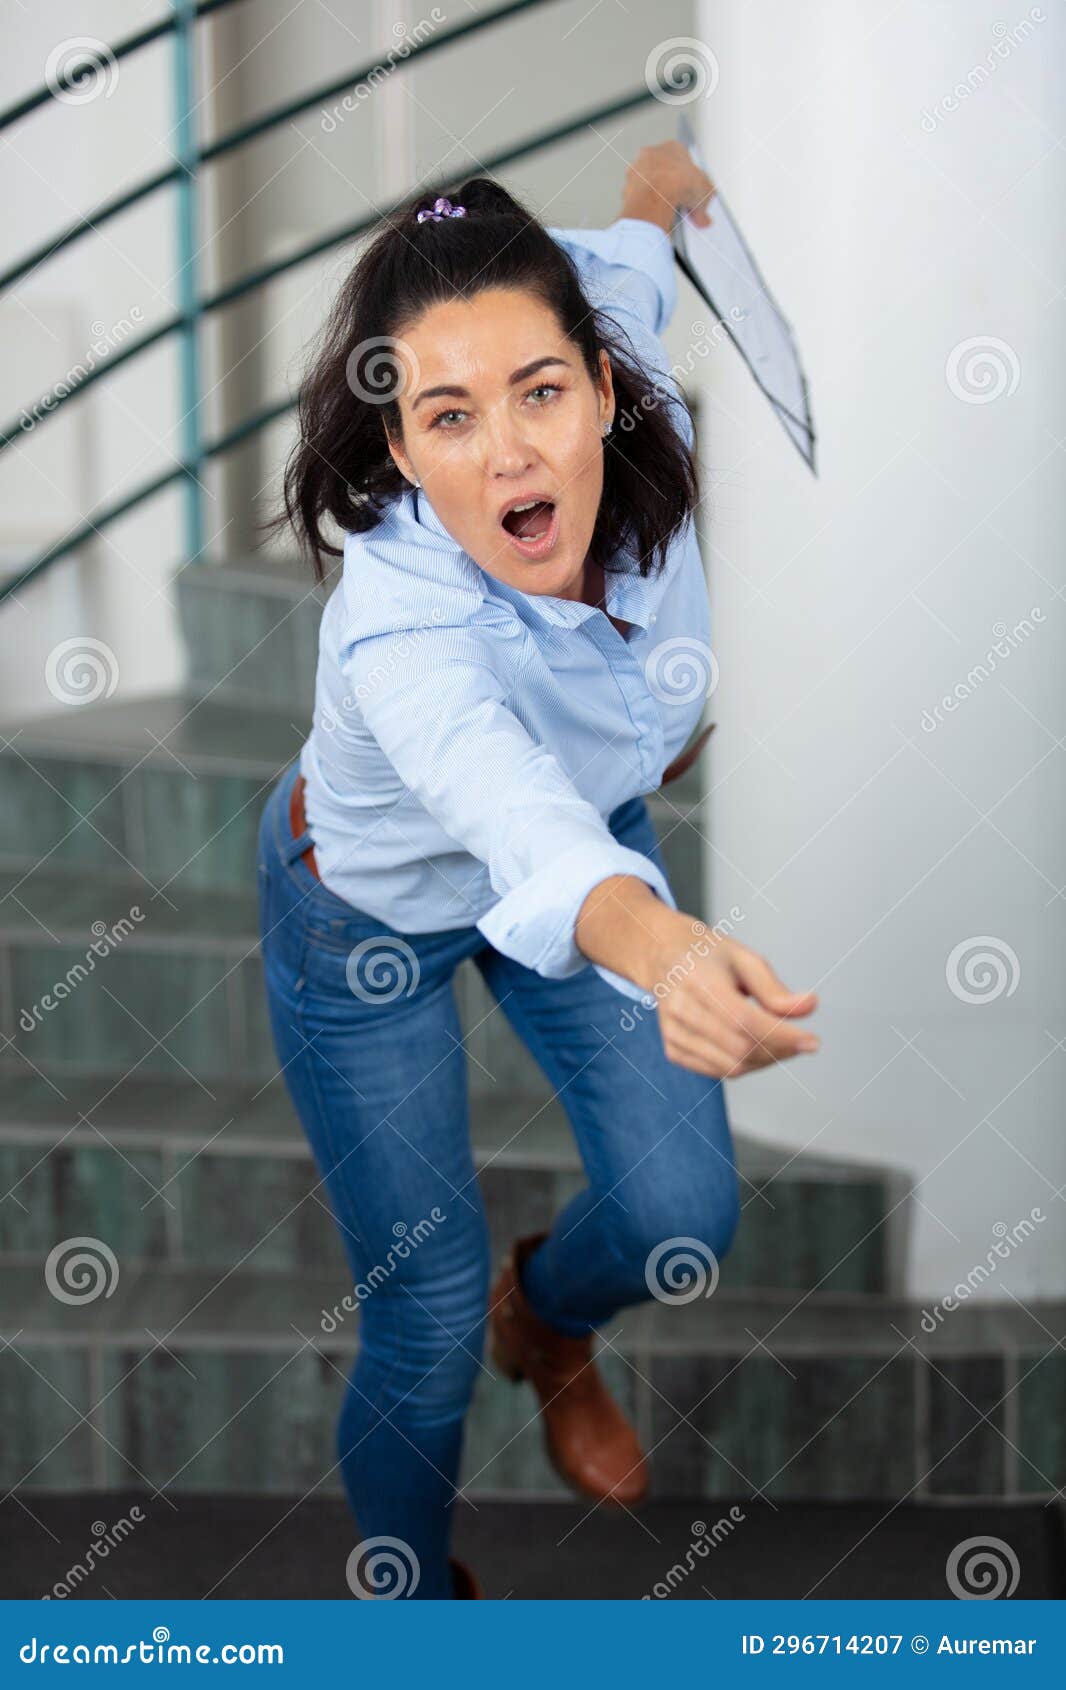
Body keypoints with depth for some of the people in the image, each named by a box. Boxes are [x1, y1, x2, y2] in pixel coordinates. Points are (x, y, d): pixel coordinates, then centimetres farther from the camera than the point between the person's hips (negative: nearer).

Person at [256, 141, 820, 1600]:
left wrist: (656, 204, 21)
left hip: (593, 836, 5)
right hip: (372, 916, -5)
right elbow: (516, 815, -67)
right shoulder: (401, 630, -44)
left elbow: (617, 269, -3)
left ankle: (547, 1319, 39)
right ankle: (414, 1601, 30)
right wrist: (657, 945, -88)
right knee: (427, 1331, -1)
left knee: (684, 1213, 2)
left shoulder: (639, 434, -28)